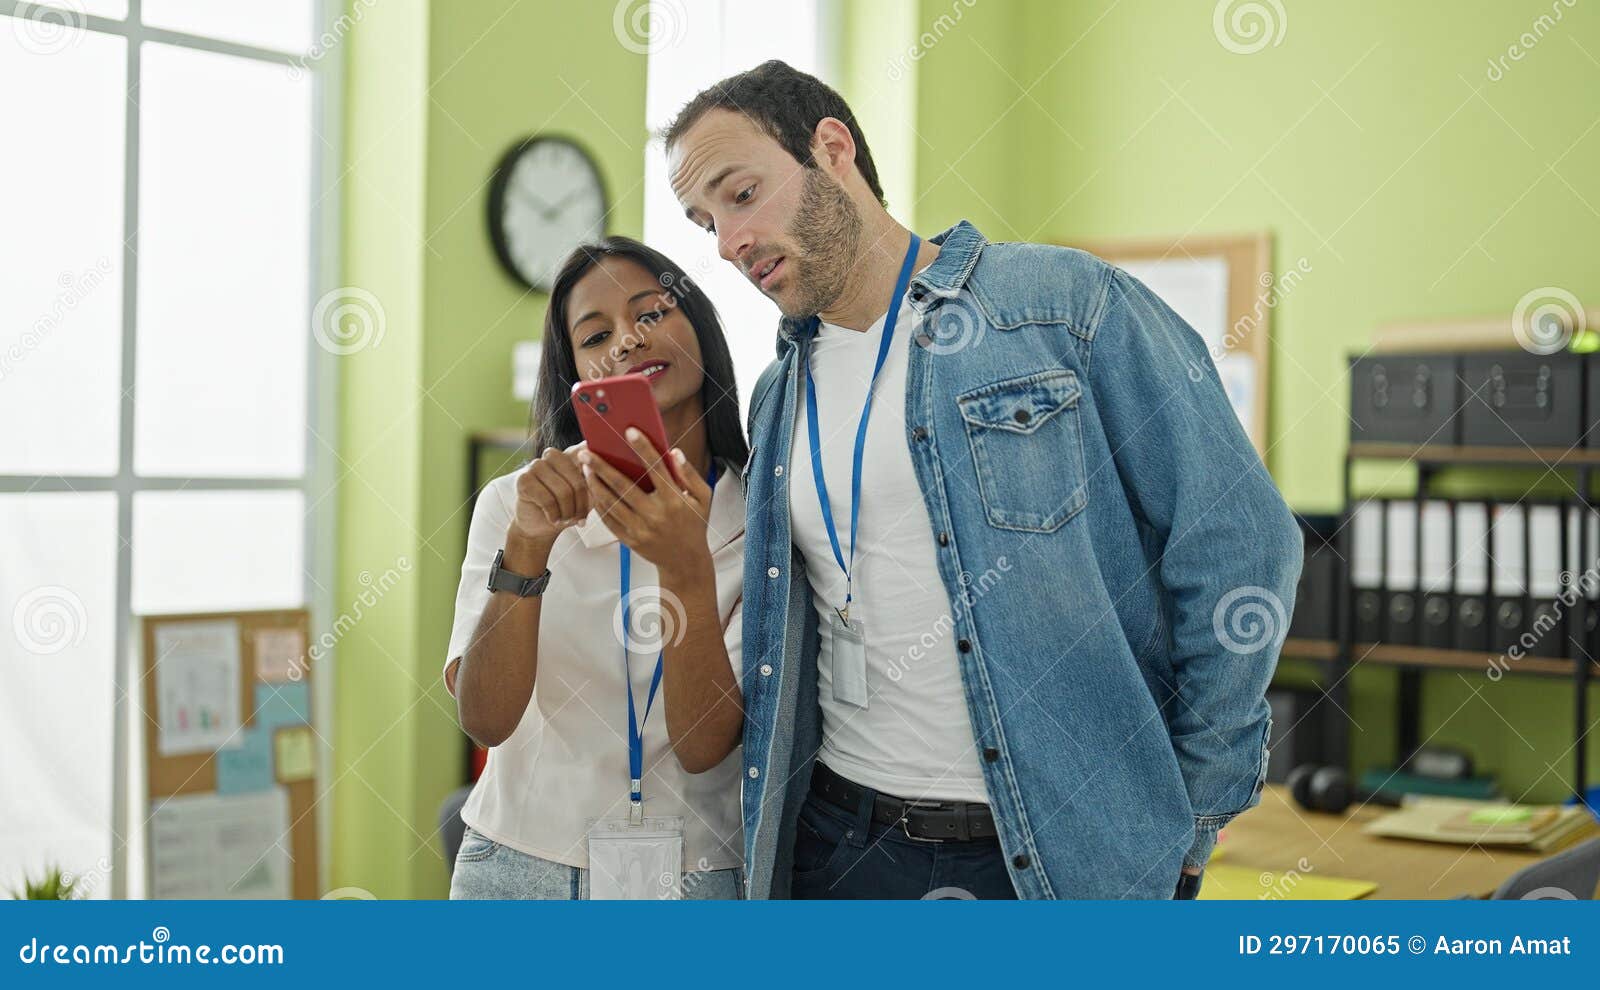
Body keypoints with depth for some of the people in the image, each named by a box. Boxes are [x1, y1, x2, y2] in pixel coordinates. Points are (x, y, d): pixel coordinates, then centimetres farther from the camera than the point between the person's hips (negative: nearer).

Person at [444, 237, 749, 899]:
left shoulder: (764, 524, -8)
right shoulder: (514, 503, -4)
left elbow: (704, 746, -15)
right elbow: (484, 719, -14)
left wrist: (687, 569, -28)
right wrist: (526, 546, -27)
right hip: (519, 864, 1)